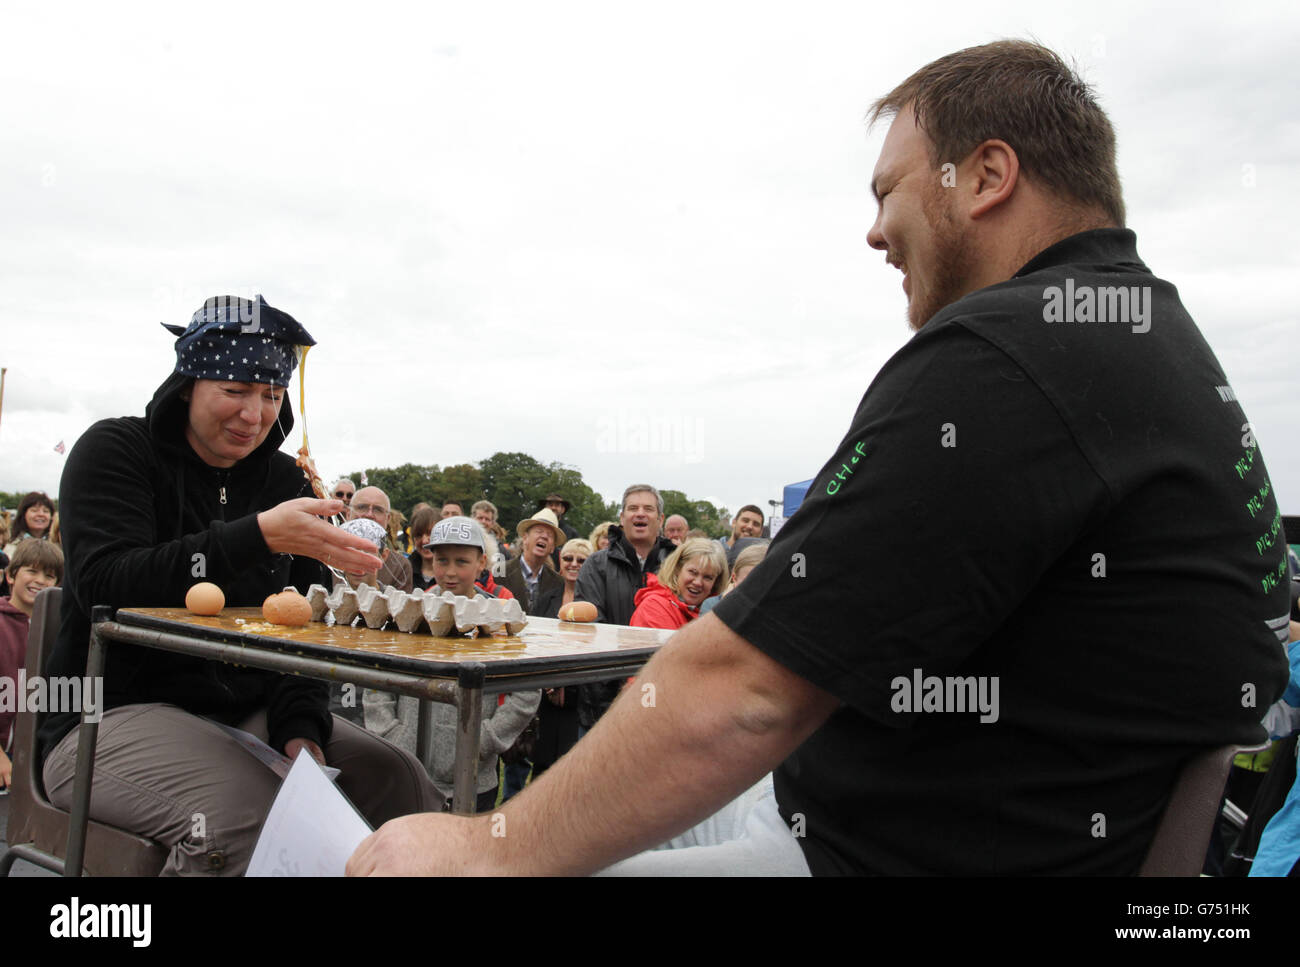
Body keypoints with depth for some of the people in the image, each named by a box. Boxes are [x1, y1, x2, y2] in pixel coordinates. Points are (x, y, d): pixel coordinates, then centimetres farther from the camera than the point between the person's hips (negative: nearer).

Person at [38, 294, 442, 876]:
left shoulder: (285, 480, 11)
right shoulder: (115, 451, -3)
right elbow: (106, 583, -21)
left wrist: (300, 726, -10)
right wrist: (259, 536, -30)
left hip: (249, 713, 5)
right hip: (115, 712, -5)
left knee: (401, 783, -14)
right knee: (245, 808, -34)